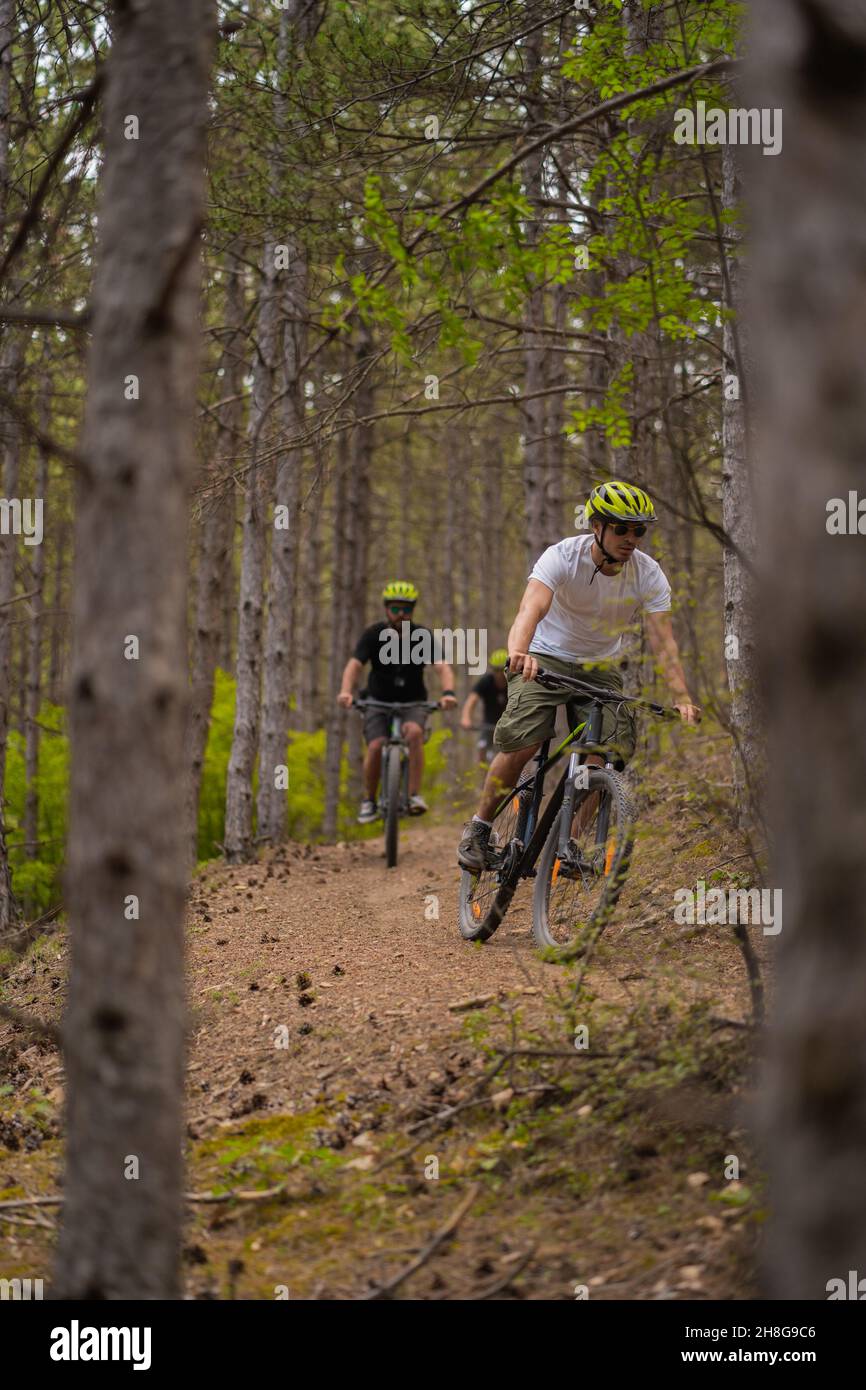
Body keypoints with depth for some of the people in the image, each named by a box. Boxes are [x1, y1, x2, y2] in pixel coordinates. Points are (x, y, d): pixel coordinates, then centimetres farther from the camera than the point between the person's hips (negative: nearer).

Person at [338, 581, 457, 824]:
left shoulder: (423, 636, -9)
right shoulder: (373, 635, -10)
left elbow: (442, 667, -22)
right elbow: (354, 665, -23)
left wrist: (448, 692, -43)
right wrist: (345, 692, -44)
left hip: (413, 703, 0)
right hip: (378, 702, 0)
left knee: (414, 732, -32)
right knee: (376, 746, -24)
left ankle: (415, 795, -28)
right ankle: (369, 801, -3)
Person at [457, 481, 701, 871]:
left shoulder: (648, 574, -15)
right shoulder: (563, 557, -24)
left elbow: (663, 639, -20)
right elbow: (532, 607, -40)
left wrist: (682, 698, -35)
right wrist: (518, 651, -62)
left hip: (598, 668, 3)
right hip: (546, 658, -3)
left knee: (610, 751, -18)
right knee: (521, 744, -23)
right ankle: (478, 829, -5)